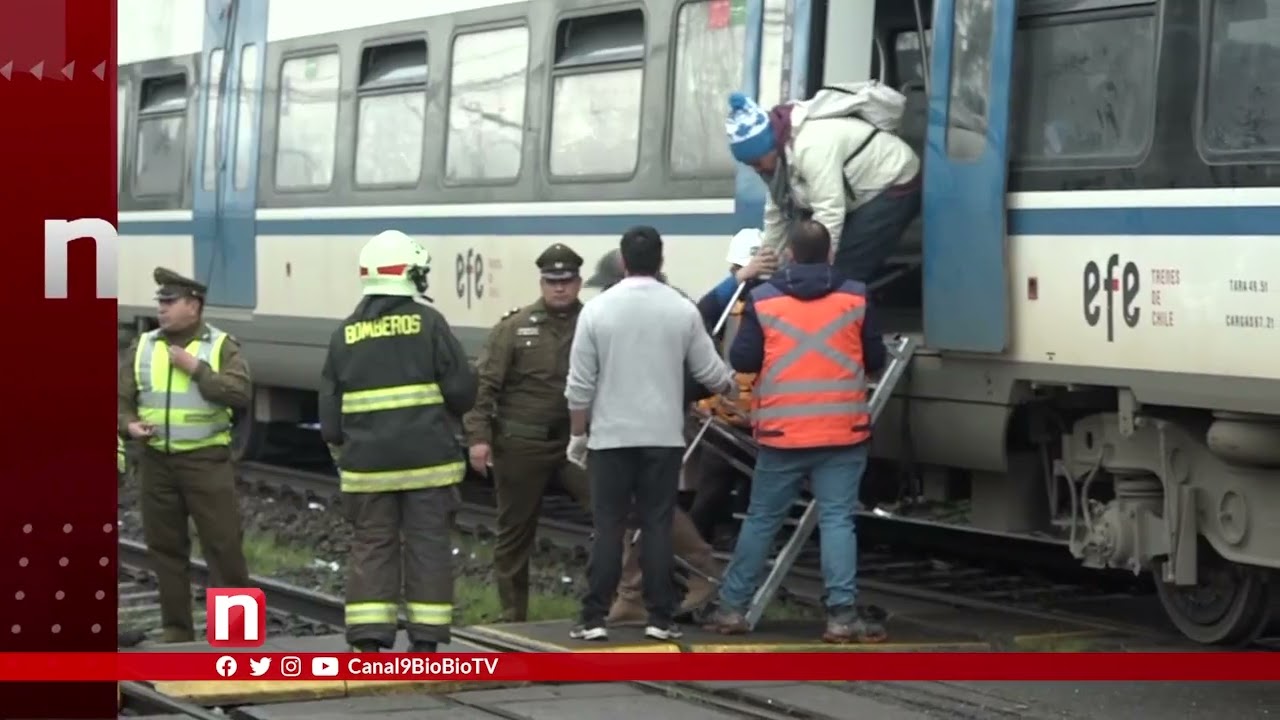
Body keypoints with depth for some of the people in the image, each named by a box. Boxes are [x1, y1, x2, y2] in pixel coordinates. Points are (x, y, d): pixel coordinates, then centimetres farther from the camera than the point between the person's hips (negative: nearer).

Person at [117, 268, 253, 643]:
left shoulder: (221, 346, -1)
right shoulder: (143, 347, 9)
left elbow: (240, 392, -13)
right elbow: (122, 397, 11)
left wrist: (196, 368, -17)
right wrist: (129, 425, -9)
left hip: (206, 460, -3)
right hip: (156, 461, 4)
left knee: (224, 542, -4)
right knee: (165, 546, 7)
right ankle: (176, 630, 16)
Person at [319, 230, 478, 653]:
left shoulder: (346, 333, 5)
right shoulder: (427, 322, -5)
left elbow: (330, 407, 7)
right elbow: (462, 387, -7)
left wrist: (340, 449, 22)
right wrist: (449, 414, 15)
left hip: (367, 462, 2)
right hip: (428, 459, -2)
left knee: (371, 546, 6)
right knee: (428, 545, 3)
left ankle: (367, 640, 2)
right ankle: (425, 640, 4)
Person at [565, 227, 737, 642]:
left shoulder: (597, 310, -5)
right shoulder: (682, 310, -2)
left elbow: (580, 384, -3)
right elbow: (709, 371, 6)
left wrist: (577, 435, 8)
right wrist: (732, 388, 28)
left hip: (611, 436, -1)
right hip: (664, 436, 1)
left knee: (608, 528, 2)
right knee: (658, 526, 5)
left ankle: (594, 618, 0)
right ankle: (660, 619, 4)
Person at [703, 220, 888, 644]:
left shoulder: (763, 300, -2)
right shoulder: (855, 298, 0)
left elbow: (742, 361, -2)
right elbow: (875, 361, 5)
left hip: (781, 434, 1)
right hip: (842, 433, -1)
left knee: (761, 520, 12)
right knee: (837, 520, -1)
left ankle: (732, 606, 18)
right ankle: (842, 614, -8)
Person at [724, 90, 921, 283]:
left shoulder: (810, 145, -33)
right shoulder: (782, 145, -1)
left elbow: (829, 214, -35)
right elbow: (777, 208, 9)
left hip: (895, 187, -10)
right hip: (864, 191, 10)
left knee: (846, 273, -18)